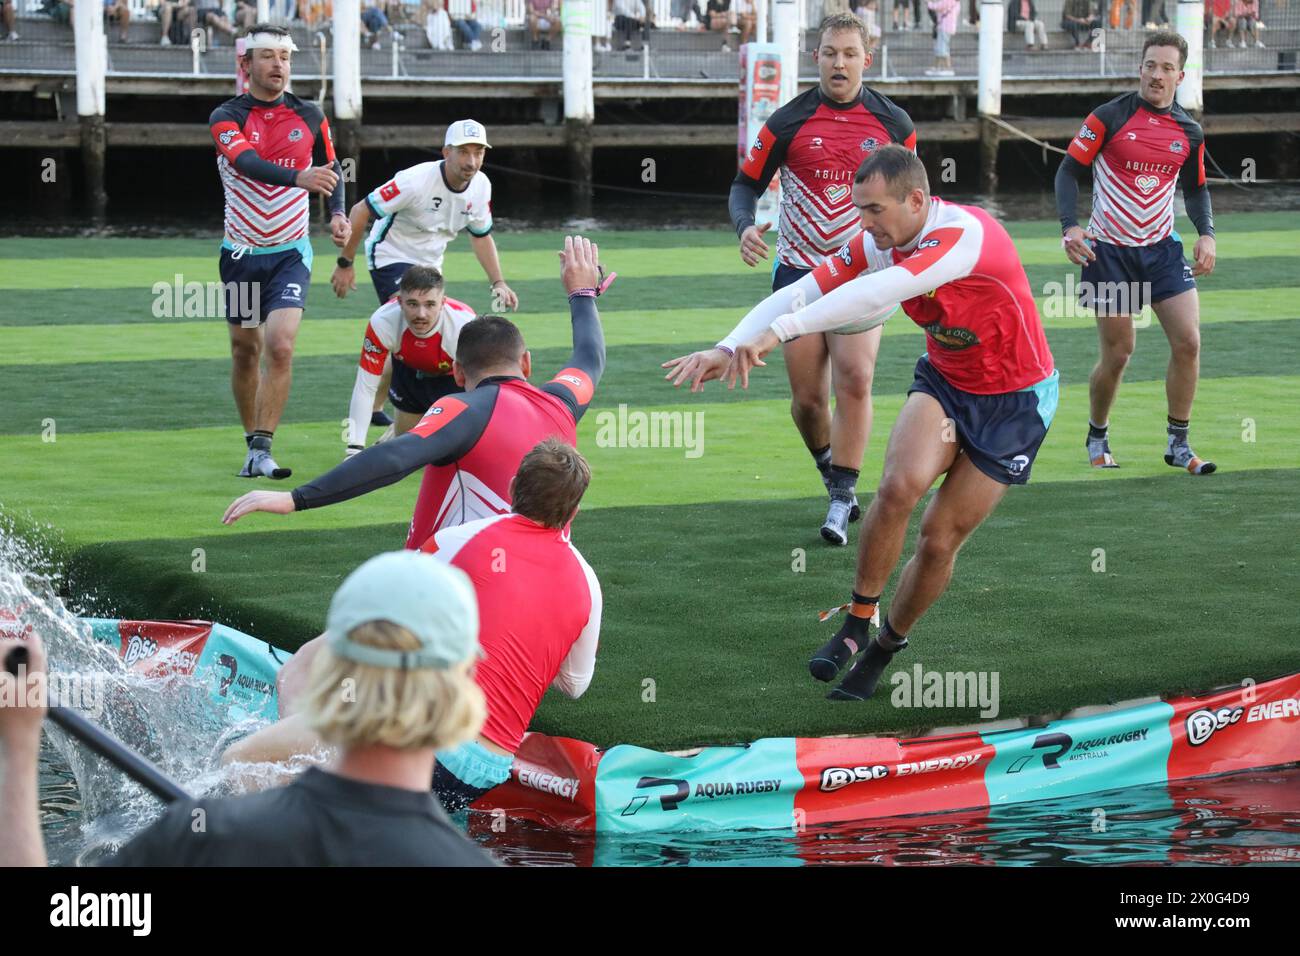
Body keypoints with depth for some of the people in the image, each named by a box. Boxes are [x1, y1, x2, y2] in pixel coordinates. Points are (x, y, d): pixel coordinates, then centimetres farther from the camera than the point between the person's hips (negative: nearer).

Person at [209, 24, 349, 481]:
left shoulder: (309, 115, 1)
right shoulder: (226, 117, -8)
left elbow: (331, 168, 16)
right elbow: (247, 163, -28)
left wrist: (338, 213, -3)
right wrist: (299, 177, -45)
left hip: (290, 253, 0)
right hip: (241, 252, 0)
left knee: (280, 345, -17)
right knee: (245, 350, 9)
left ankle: (261, 451, -15)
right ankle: (252, 441, 26)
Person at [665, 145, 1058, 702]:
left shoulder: (965, 235, -33)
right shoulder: (877, 242, -11)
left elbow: (878, 293, -44)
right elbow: (799, 294, -11)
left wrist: (780, 330, -49)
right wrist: (727, 349, -24)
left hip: (1015, 401, -4)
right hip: (943, 380, 4)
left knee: (941, 537, -3)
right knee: (900, 484, -24)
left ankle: (886, 646, 22)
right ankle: (858, 622, -8)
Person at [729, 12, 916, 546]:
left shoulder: (892, 123, 0)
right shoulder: (788, 122, -4)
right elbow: (746, 184, 2)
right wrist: (745, 227, -17)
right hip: (799, 271, 0)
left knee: (855, 379, -17)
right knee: (807, 398, 0)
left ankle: (842, 498, -6)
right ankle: (832, 473, 29)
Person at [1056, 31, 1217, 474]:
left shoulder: (1189, 132, 3)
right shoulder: (1109, 117, -9)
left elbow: (1195, 188, 16)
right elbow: (1069, 171, -5)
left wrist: (1206, 233, -1)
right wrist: (1070, 226, -19)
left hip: (1162, 248, 3)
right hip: (1109, 250, -3)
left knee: (1188, 342, -8)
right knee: (1117, 354, -1)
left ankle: (1178, 444, 6)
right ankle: (1097, 438, 24)